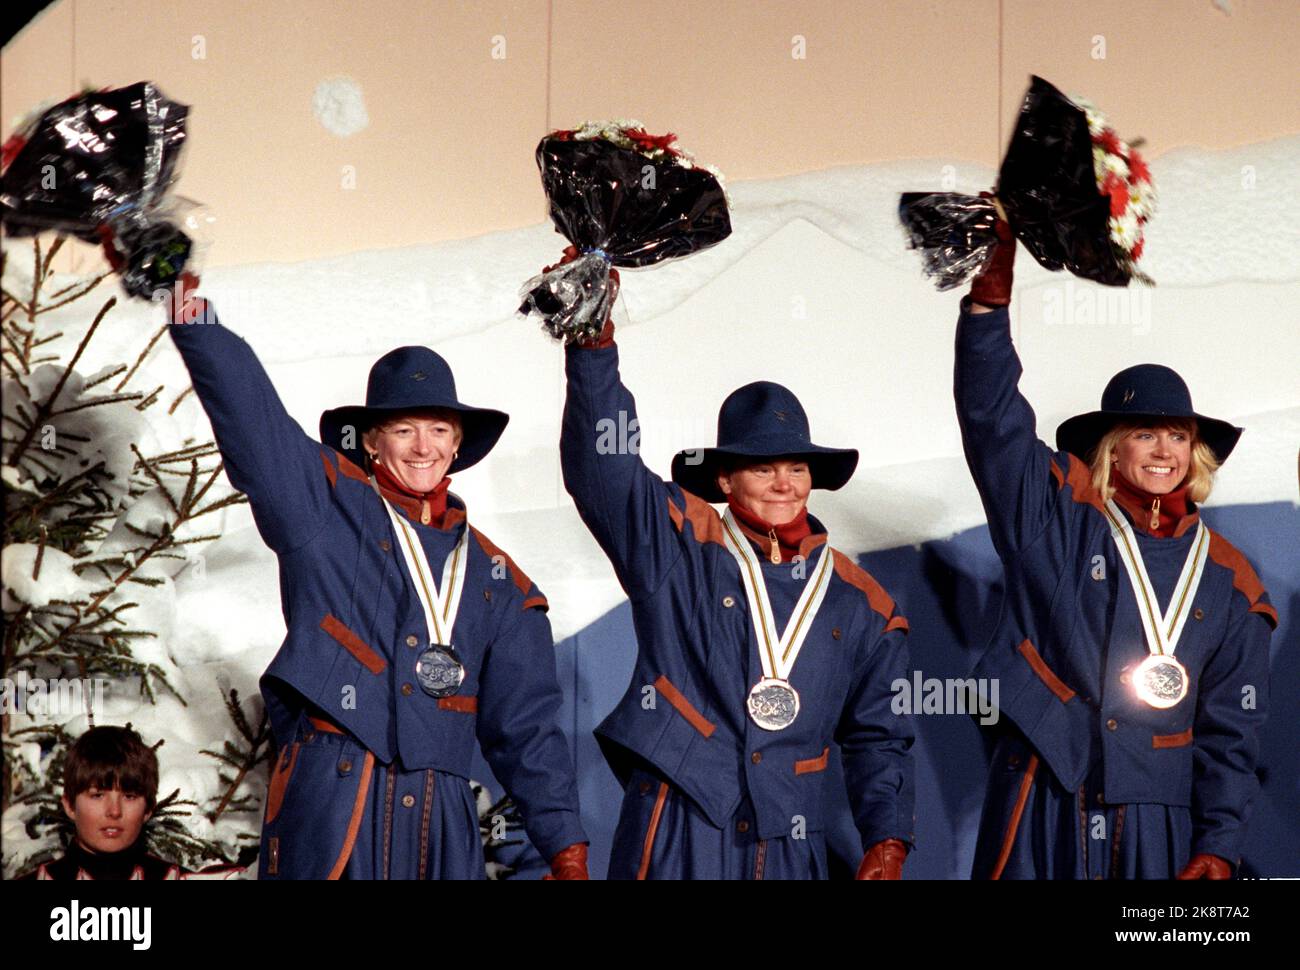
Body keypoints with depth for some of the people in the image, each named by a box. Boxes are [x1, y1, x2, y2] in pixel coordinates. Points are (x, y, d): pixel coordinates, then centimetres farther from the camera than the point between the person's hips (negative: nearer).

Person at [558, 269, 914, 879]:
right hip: (675, 838, -3)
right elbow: (602, 465, -8)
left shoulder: (860, 603, 12)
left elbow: (877, 738, 14)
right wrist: (595, 339, -20)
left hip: (790, 847, 3)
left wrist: (887, 842, 1)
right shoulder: (677, 544, 5)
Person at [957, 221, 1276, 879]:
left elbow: (1230, 727, 8)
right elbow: (989, 410, -7)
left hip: (1156, 823, 2)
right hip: (1041, 806, -2)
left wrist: (1219, 845, 0)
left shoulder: (1226, 580, 8)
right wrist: (997, 281, -19)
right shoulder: (1057, 515, 4)